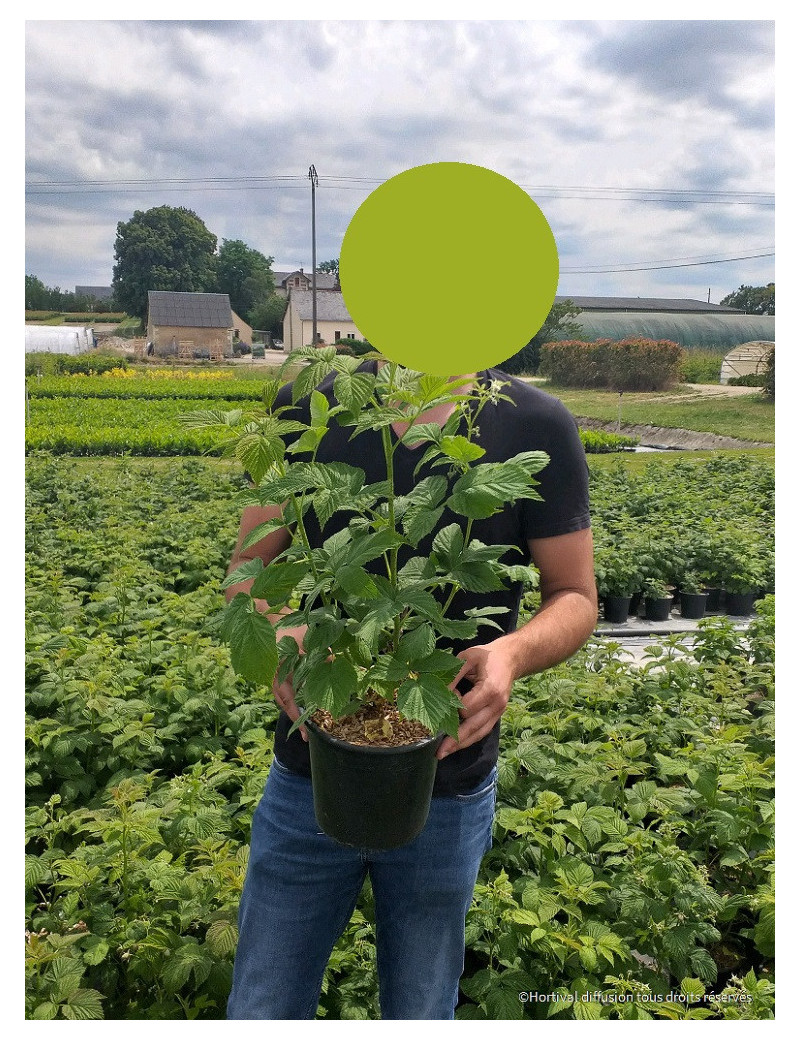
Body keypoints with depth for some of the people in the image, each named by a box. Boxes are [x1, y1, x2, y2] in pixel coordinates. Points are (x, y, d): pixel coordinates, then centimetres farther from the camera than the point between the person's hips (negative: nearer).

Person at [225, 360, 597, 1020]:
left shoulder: (538, 428, -8)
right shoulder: (304, 411, -5)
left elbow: (576, 599, -2)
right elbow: (248, 568, 0)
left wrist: (515, 651, -24)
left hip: (448, 788, 0)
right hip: (310, 775, 1)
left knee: (421, 1015, 22)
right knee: (260, 1016, 18)